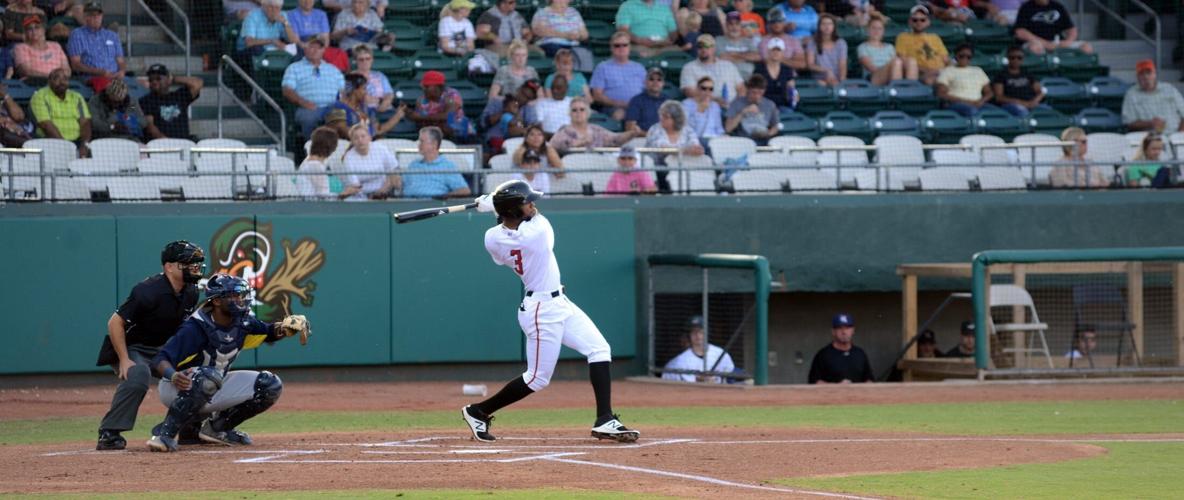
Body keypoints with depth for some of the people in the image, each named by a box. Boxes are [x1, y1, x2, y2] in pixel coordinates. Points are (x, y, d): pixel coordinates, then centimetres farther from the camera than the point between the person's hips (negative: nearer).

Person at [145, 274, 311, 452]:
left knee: (270, 385, -4)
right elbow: (160, 360, -31)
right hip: (179, 389, -7)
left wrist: (284, 328, -13)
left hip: (213, 391, 7)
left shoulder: (241, 323, -5)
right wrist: (173, 376, -54)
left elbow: (268, 332, 11)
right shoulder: (195, 328, -25)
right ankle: (165, 433, -30)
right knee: (209, 375, -40)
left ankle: (216, 428, 8)